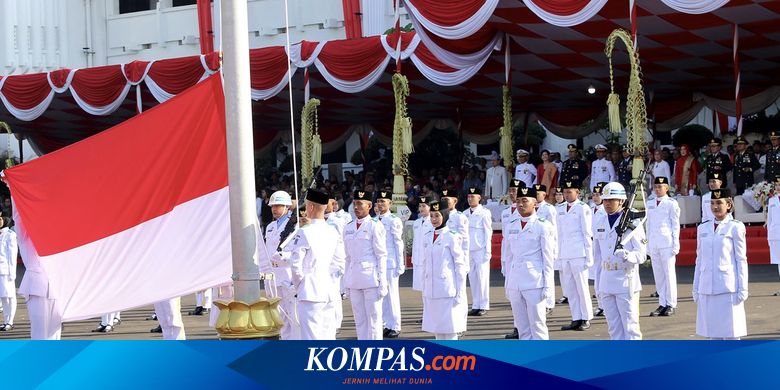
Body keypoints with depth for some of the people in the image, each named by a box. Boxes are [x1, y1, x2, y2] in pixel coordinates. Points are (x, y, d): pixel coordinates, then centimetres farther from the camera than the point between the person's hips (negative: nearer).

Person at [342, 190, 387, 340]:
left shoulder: (375, 226, -5)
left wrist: (382, 282, -10)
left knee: (373, 319, -2)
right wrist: (347, 282, 13)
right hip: (354, 279, 6)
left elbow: (382, 256, -6)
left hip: (371, 277, -6)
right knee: (359, 320, 8)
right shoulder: (348, 228, 12)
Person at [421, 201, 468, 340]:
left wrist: (460, 293, -10)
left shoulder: (452, 237, -7)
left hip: (448, 290, -6)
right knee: (437, 330, 10)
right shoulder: (428, 237, 11)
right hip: (431, 291, 6)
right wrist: (424, 290, 13)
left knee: (450, 330, -3)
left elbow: (461, 266, -7)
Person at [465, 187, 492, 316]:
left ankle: (484, 306, 1)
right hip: (468, 250, 5)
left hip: (481, 250, -5)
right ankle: (475, 306, 9)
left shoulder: (484, 213, -4)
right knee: (472, 278, 5)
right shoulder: (465, 214, 12)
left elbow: (488, 232, -5)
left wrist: (487, 251, -9)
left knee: (482, 277, -4)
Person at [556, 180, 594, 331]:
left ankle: (586, 319, 7)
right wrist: (558, 255, 14)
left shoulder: (583, 208, -4)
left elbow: (587, 233, -6)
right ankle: (576, 319, 12)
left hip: (578, 254, -6)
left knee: (582, 287, -1)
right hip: (564, 255, 6)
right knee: (569, 288, 6)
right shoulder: (560, 209, 14)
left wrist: (588, 257, -9)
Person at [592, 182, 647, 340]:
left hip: (626, 281, -5)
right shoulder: (599, 222, 10)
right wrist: (598, 284, 16)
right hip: (606, 283, 5)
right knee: (614, 327, 10)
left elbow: (641, 254, -9)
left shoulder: (632, 222, -7)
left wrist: (627, 255, -31)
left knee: (630, 326, -1)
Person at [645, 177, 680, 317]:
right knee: (658, 274, 5)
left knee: (669, 273, -3)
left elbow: (676, 225, -2)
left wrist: (675, 245, -7)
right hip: (653, 244, 5)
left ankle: (671, 304, 1)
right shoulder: (649, 204, 13)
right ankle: (662, 304, 9)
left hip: (667, 242, -5)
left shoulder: (671, 204, -1)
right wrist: (647, 245, 13)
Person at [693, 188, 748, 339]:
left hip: (728, 287, -5)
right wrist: (696, 288, 13)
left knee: (730, 333, -2)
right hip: (707, 289, 5)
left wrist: (742, 289, -7)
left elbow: (741, 260, -3)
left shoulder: (735, 227, -2)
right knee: (712, 333, 8)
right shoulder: (703, 228, 11)